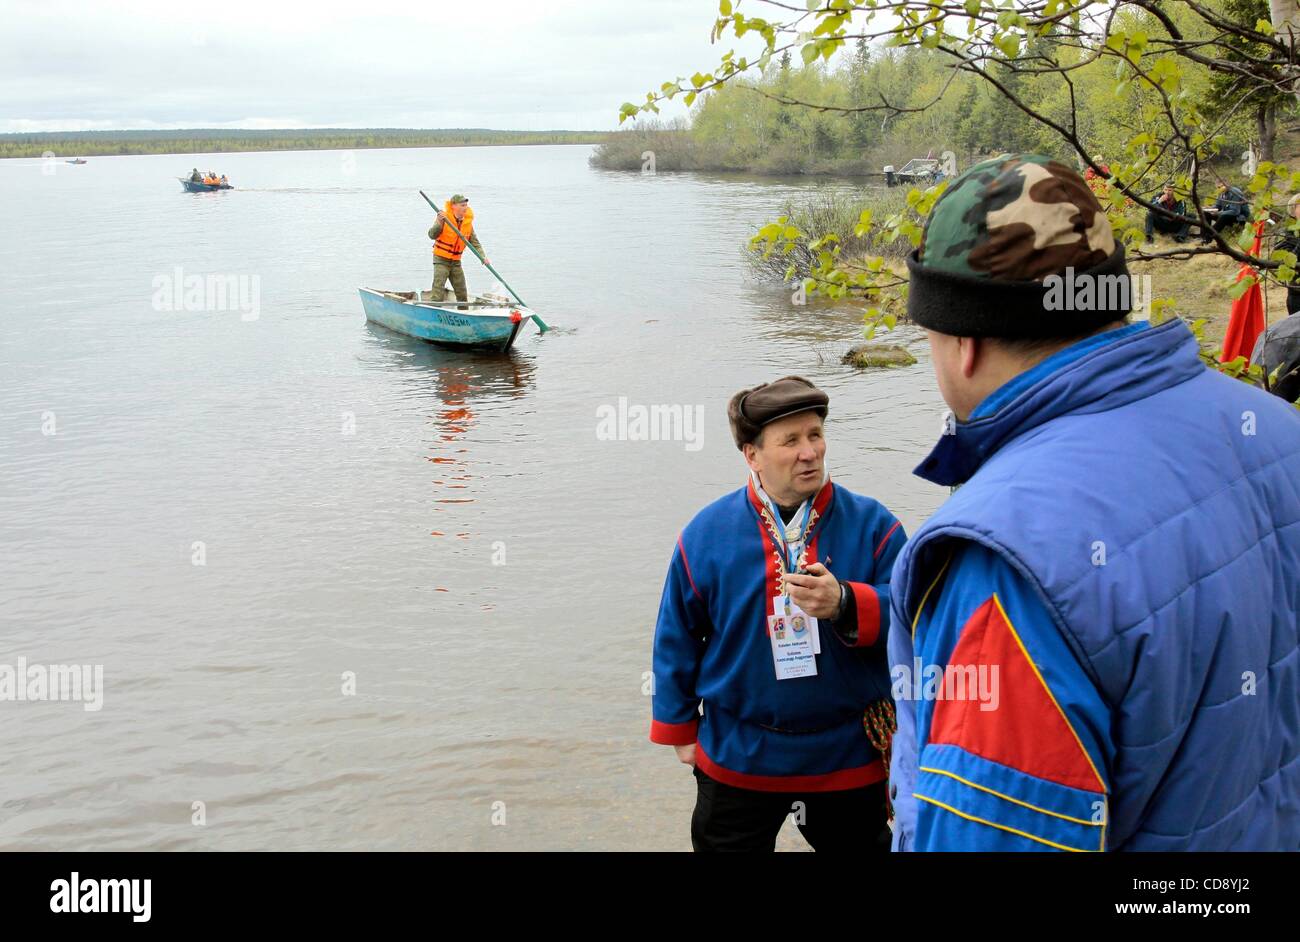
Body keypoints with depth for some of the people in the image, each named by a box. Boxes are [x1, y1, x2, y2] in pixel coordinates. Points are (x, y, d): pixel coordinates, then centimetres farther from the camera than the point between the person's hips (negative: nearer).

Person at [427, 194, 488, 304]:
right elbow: (432, 235, -22)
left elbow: (475, 242, 1)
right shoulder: (444, 218, -13)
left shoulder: (468, 222, 0)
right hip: (441, 259, -5)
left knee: (462, 294, 10)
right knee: (438, 291, -14)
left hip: (456, 262, 5)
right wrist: (439, 223, -39)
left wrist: (483, 256, -15)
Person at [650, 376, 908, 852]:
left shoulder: (871, 524, -7)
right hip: (737, 757, 0)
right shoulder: (707, 532, -6)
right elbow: (677, 637, 2)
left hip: (850, 758, 1)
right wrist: (680, 729, 6)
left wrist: (845, 603, -31)